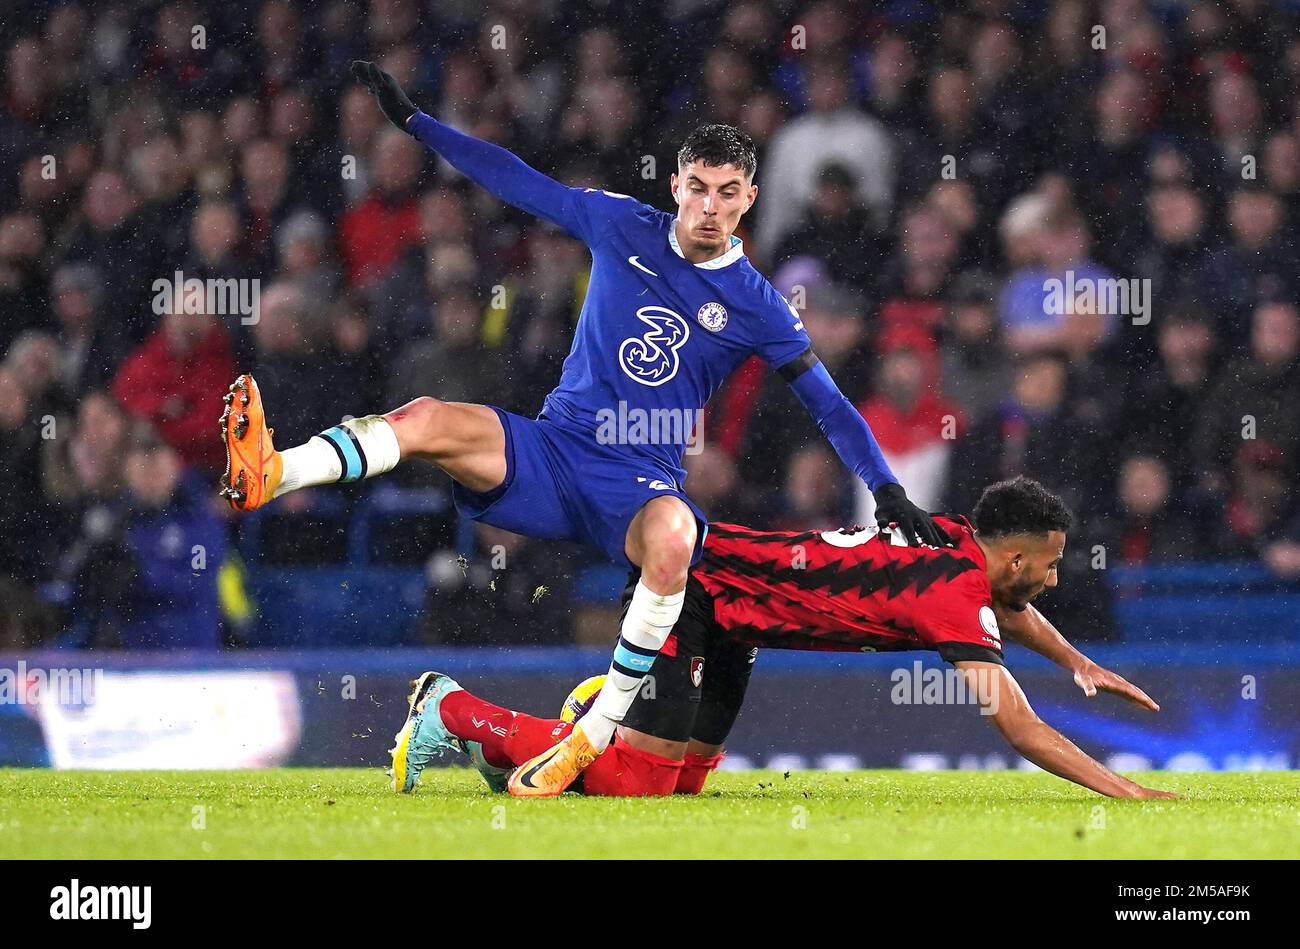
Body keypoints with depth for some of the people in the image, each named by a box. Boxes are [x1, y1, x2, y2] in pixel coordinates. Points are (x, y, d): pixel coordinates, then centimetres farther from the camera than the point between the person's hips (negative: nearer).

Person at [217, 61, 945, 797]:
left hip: (640, 484, -2)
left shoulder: (755, 306, 1)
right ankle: (267, 474, -47)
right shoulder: (624, 227, 6)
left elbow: (829, 404, 4)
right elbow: (516, 182, 12)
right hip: (553, 453, 2)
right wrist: (412, 120, 12)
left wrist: (889, 492, -5)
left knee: (672, 536, -38)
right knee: (431, 420, -26)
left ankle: (598, 733, -30)